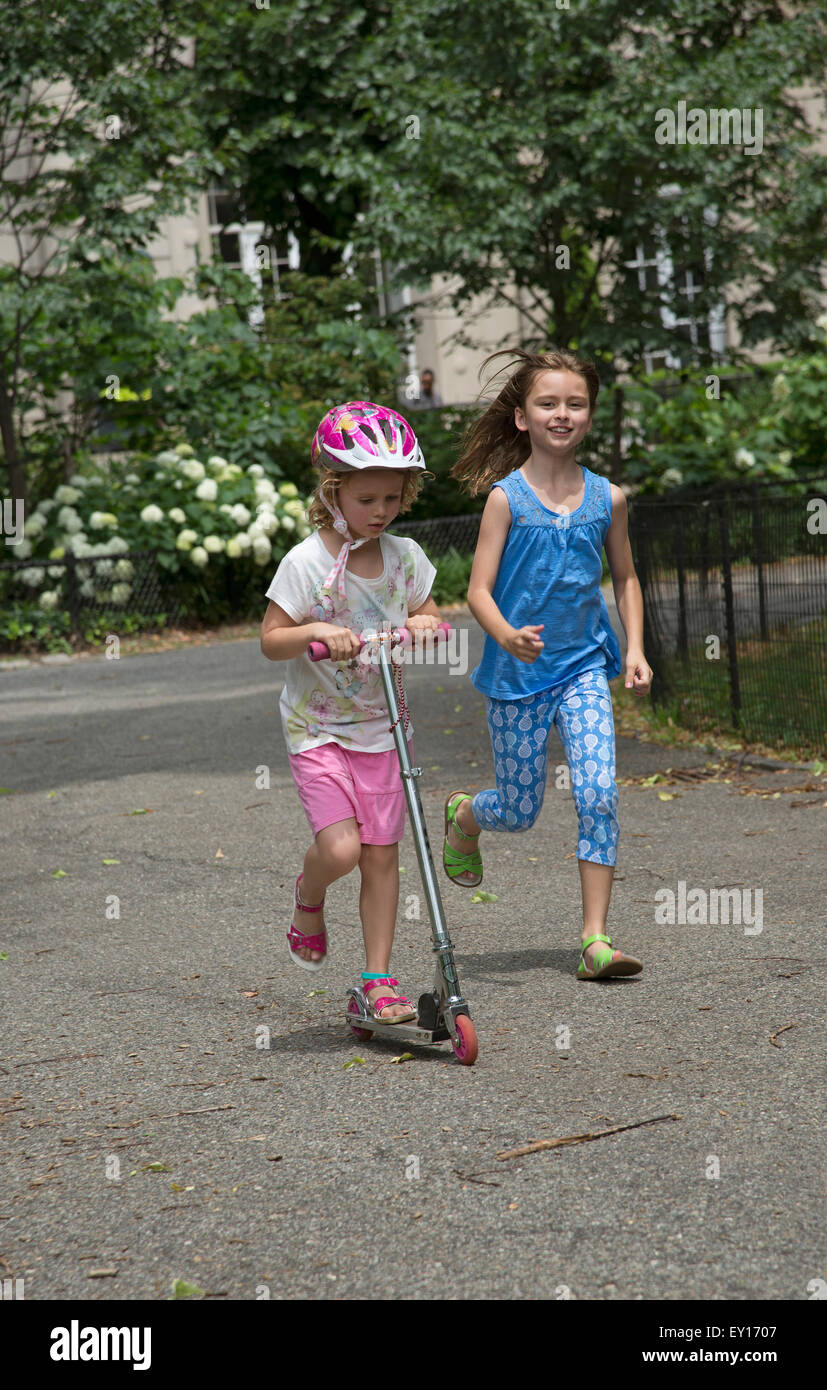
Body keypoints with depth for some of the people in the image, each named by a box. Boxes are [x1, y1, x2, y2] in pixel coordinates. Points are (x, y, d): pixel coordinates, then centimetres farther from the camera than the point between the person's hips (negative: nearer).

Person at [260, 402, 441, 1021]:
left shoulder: (404, 556, 0)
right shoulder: (307, 562, -13)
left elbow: (428, 613, 14)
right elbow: (271, 639, -9)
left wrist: (426, 623, -9)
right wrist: (315, 632, -28)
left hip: (381, 729, 4)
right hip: (318, 729, -4)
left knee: (382, 853, 3)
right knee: (340, 847, -17)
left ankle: (379, 980, 12)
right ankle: (308, 898, 19)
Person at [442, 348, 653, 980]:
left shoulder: (607, 497, 2)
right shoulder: (506, 497, -8)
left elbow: (625, 577, 15)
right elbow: (479, 589, -11)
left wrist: (635, 648, 3)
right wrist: (508, 636, -31)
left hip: (583, 665, 2)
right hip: (516, 670, -2)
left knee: (599, 793, -14)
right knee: (520, 810, 8)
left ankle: (595, 938, -8)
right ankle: (463, 815, 45)